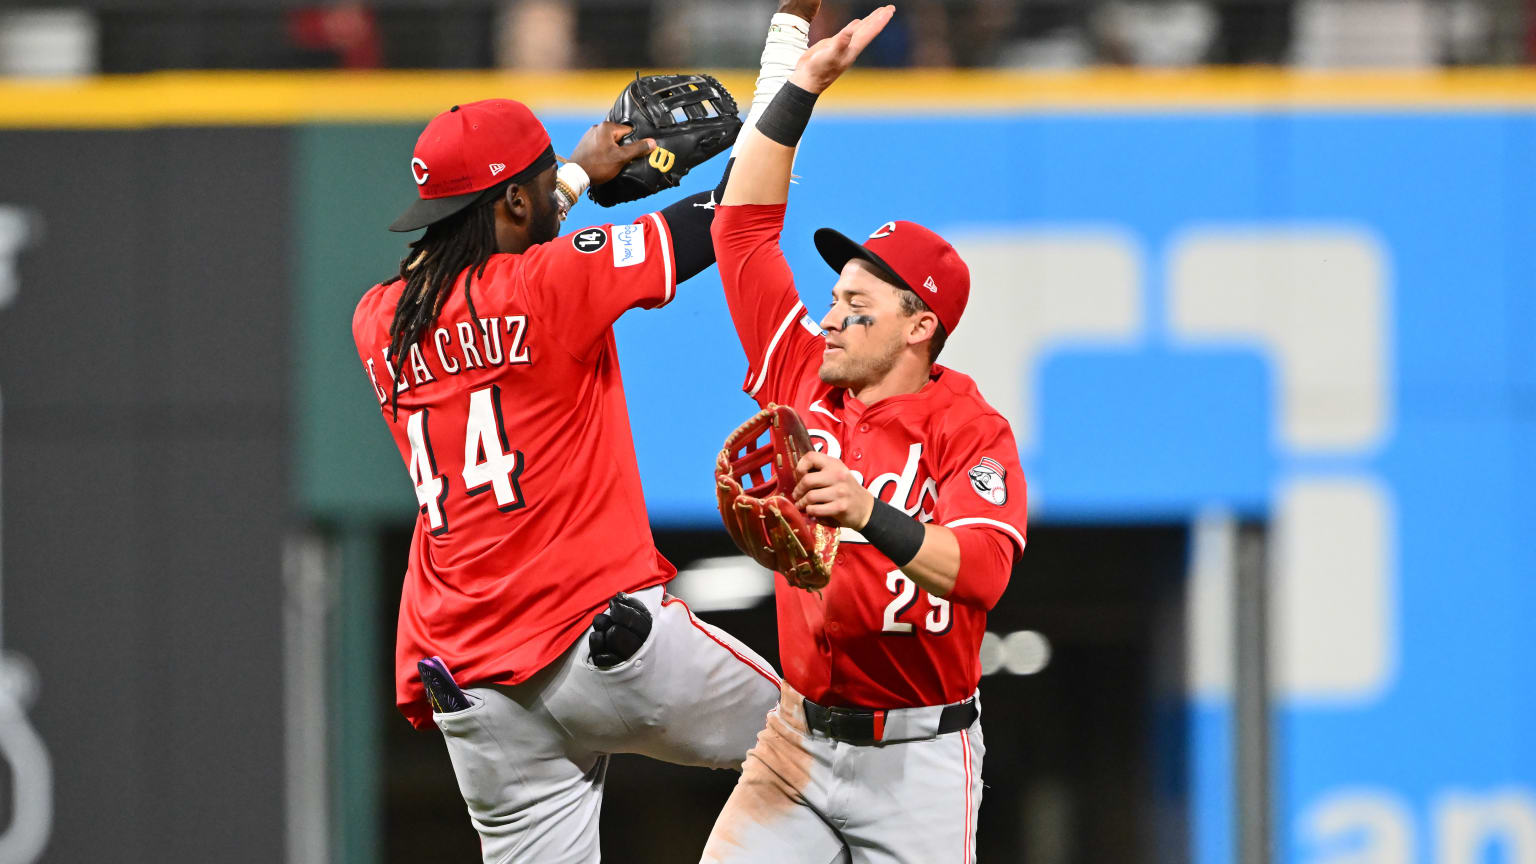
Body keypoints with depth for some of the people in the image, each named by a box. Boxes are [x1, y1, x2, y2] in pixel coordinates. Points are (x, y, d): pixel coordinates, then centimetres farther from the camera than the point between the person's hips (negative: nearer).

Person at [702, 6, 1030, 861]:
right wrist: (805, 83, 6)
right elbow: (745, 221, 9)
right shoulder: (805, 380, 6)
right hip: (800, 745, 5)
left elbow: (981, 570, -27)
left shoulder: (973, 433, -10)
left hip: (920, 760, -5)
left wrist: (870, 514, -41)